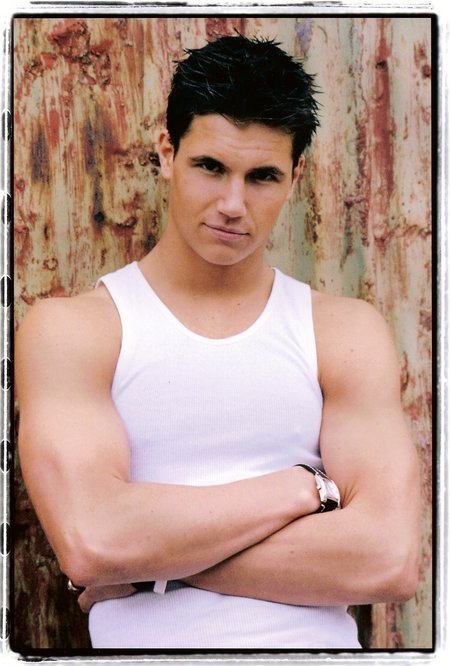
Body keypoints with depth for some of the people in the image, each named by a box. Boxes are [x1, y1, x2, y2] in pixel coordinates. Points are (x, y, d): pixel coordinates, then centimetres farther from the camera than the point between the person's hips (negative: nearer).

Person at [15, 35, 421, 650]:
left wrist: (155, 562, -12)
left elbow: (389, 560, -9)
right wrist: (301, 488, -10)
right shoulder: (70, 330, -2)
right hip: (145, 645, 0)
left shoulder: (347, 332, 1)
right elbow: (92, 543, -16)